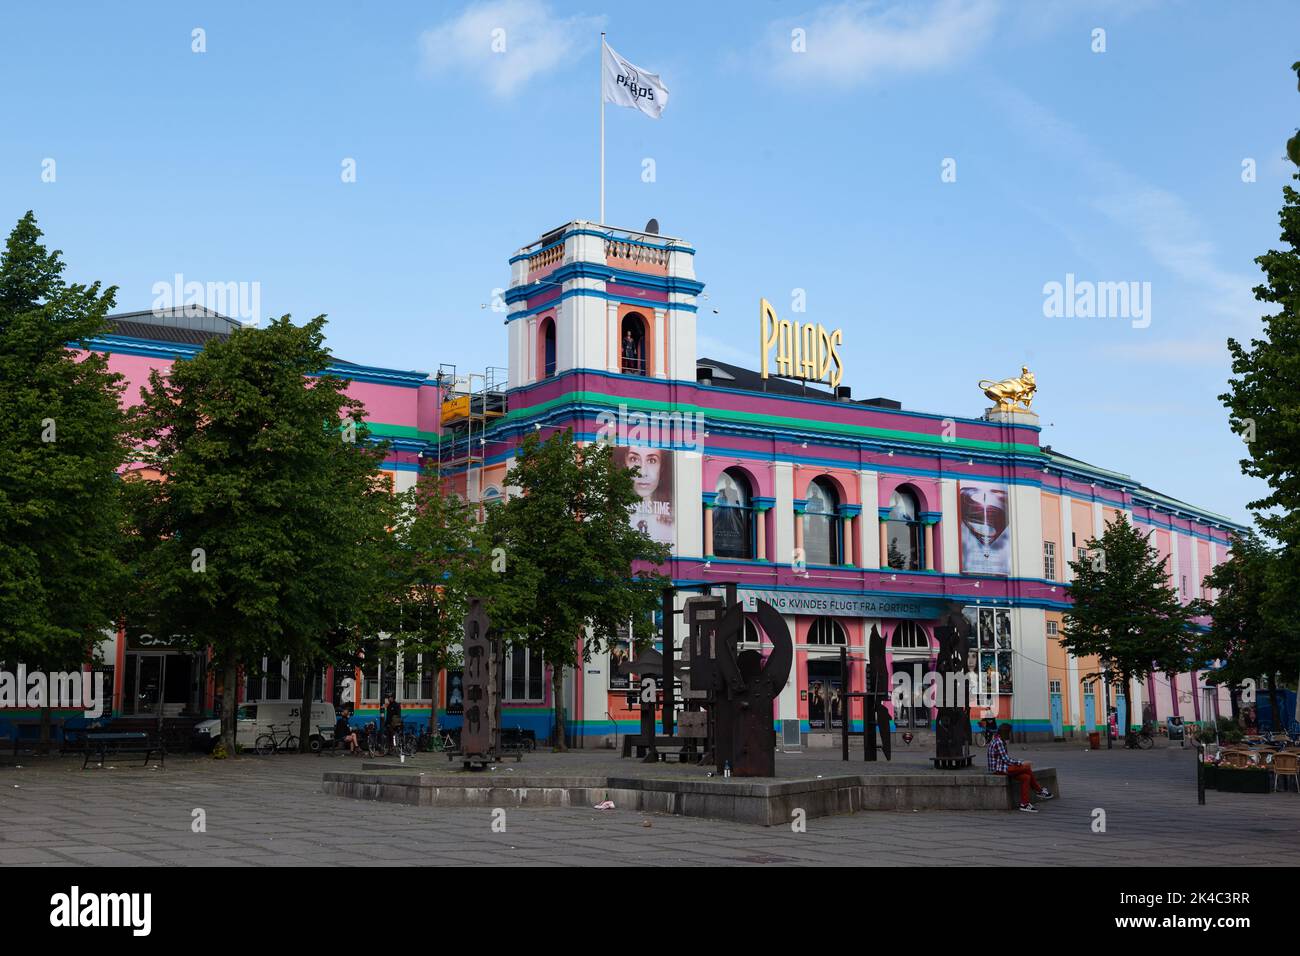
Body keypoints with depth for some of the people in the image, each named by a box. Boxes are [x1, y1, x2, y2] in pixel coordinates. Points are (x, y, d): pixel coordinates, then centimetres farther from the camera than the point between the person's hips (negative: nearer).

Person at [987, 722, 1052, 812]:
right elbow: (1006, 760, -21)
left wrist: (1021, 763, 4)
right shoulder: (998, 742, -18)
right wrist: (1021, 763, -13)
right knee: (1027, 769, -16)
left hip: (1002, 767, 10)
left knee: (1026, 777, -4)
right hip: (998, 769, -10)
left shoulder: (1001, 741, 16)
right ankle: (1039, 791, 0)